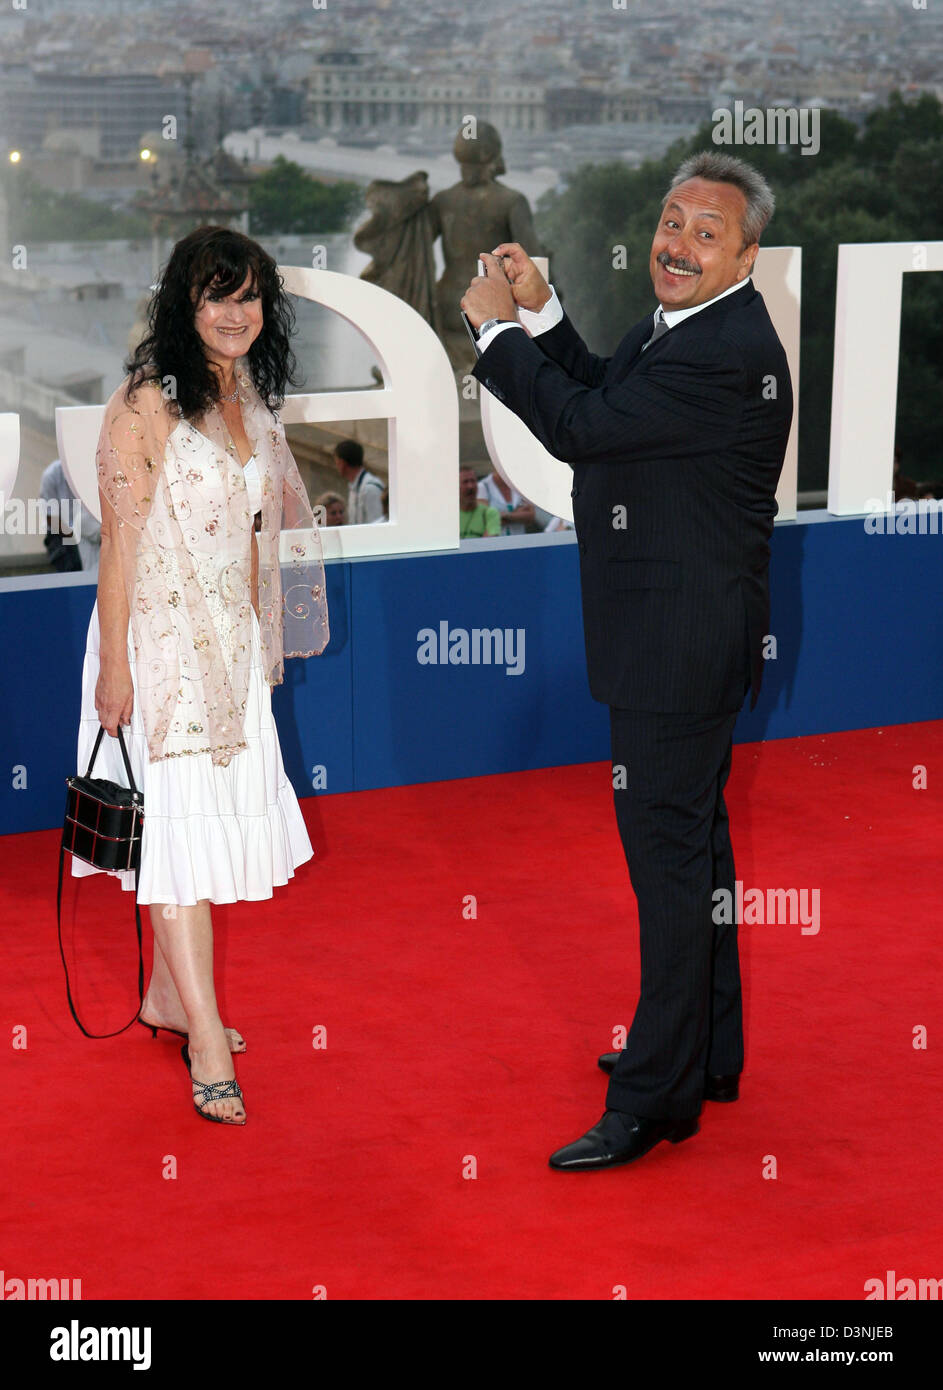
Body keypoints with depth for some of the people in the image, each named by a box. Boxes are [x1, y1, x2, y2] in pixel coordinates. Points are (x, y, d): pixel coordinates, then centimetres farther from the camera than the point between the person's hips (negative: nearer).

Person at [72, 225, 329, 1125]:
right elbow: (121, 538, -16)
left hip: (231, 643, 8)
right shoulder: (145, 403, -15)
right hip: (159, 641, -8)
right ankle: (206, 1043, -3)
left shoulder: (248, 398, 8)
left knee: (217, 814, 13)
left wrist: (258, 638, 17)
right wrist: (113, 667, -17)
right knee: (179, 823, -6)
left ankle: (167, 993, 30)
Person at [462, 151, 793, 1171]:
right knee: (691, 839, 20)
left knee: (668, 853, -5)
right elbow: (602, 397, 20)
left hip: (680, 642, -11)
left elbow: (580, 428, -25)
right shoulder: (678, 325, 9)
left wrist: (497, 328, -12)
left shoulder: (729, 354, -23)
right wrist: (540, 313, 6)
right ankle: (708, 1050, 35)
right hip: (674, 635, 11)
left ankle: (657, 1097, 4)